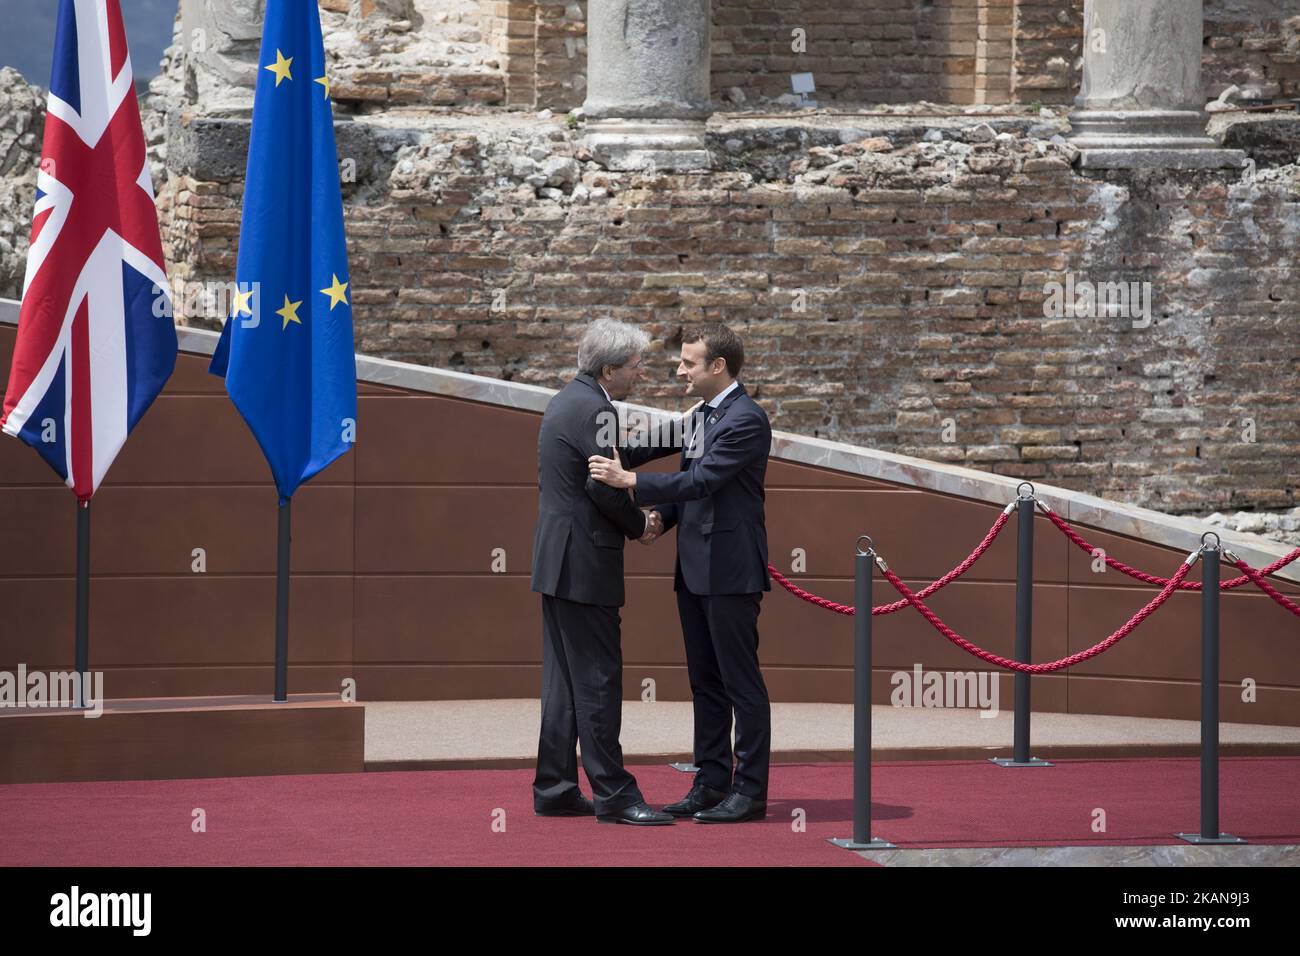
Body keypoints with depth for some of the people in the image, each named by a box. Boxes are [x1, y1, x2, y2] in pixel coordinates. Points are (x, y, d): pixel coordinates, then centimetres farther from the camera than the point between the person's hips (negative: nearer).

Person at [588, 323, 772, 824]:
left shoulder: (746, 420, -14)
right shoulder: (704, 416, 16)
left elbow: (702, 480, -22)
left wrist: (630, 481, -23)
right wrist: (658, 517, 3)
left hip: (730, 570, -10)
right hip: (696, 570, 10)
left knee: (740, 680, -4)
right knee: (705, 682, 13)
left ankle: (750, 791, 0)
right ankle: (711, 784, 19)